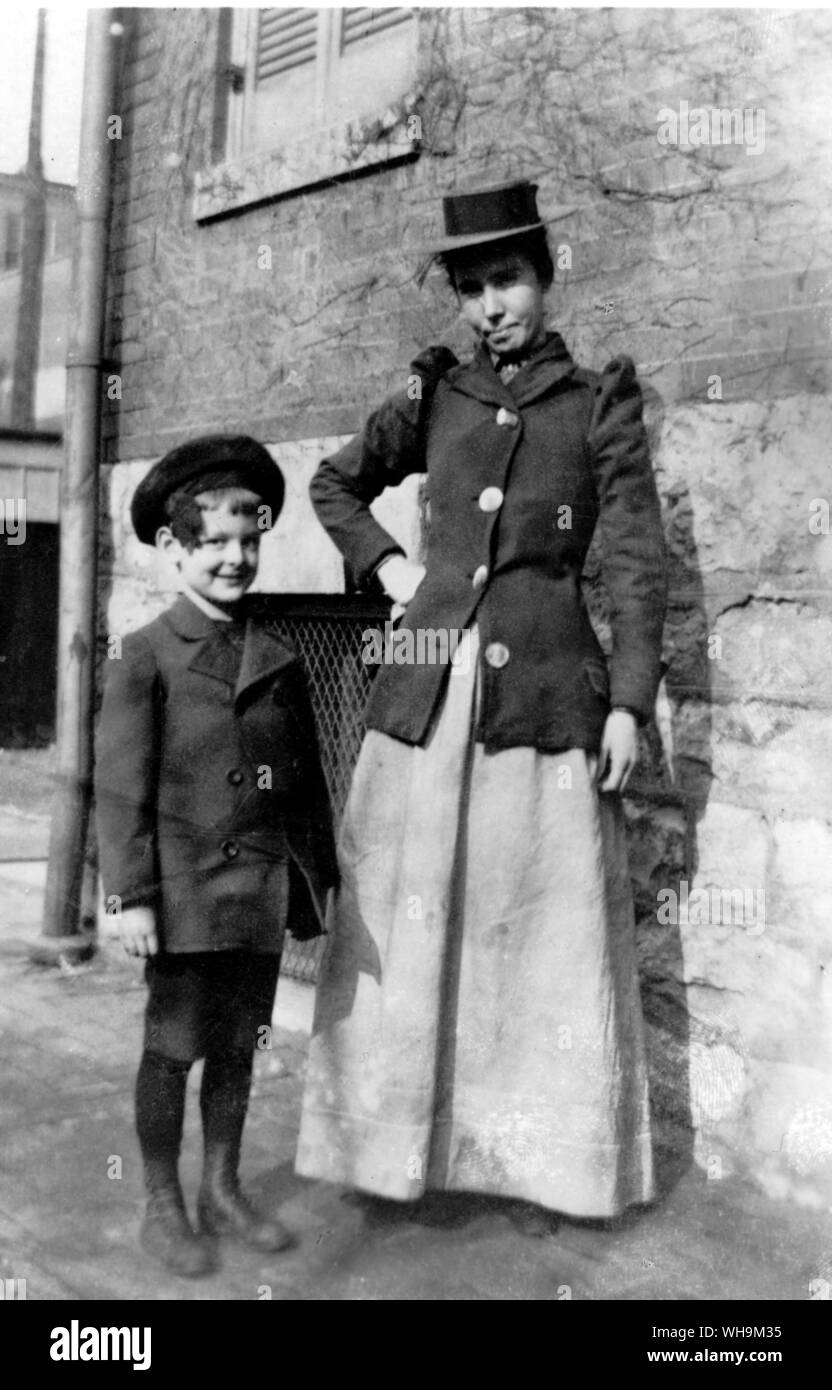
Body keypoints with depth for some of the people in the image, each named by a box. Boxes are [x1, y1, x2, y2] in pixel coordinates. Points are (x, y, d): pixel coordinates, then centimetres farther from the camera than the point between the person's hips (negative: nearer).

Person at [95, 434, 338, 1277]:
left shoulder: (279, 660, 8)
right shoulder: (145, 657, -6)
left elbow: (306, 779, 12)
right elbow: (120, 786, -8)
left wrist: (321, 874, 12)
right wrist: (131, 894, -13)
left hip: (263, 890, 5)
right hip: (186, 890, -4)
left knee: (238, 1047, 15)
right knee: (173, 1048, 6)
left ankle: (222, 1192, 32)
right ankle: (163, 1208, 24)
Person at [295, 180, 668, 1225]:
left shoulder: (599, 403, 6)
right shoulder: (433, 395, 12)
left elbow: (636, 562, 2)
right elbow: (334, 483, 26)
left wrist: (628, 702, -5)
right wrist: (383, 563, 10)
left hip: (546, 688, -2)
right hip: (427, 684, 3)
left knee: (543, 927, 3)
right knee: (408, 918, 6)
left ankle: (540, 1161, 19)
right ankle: (404, 1144, 21)